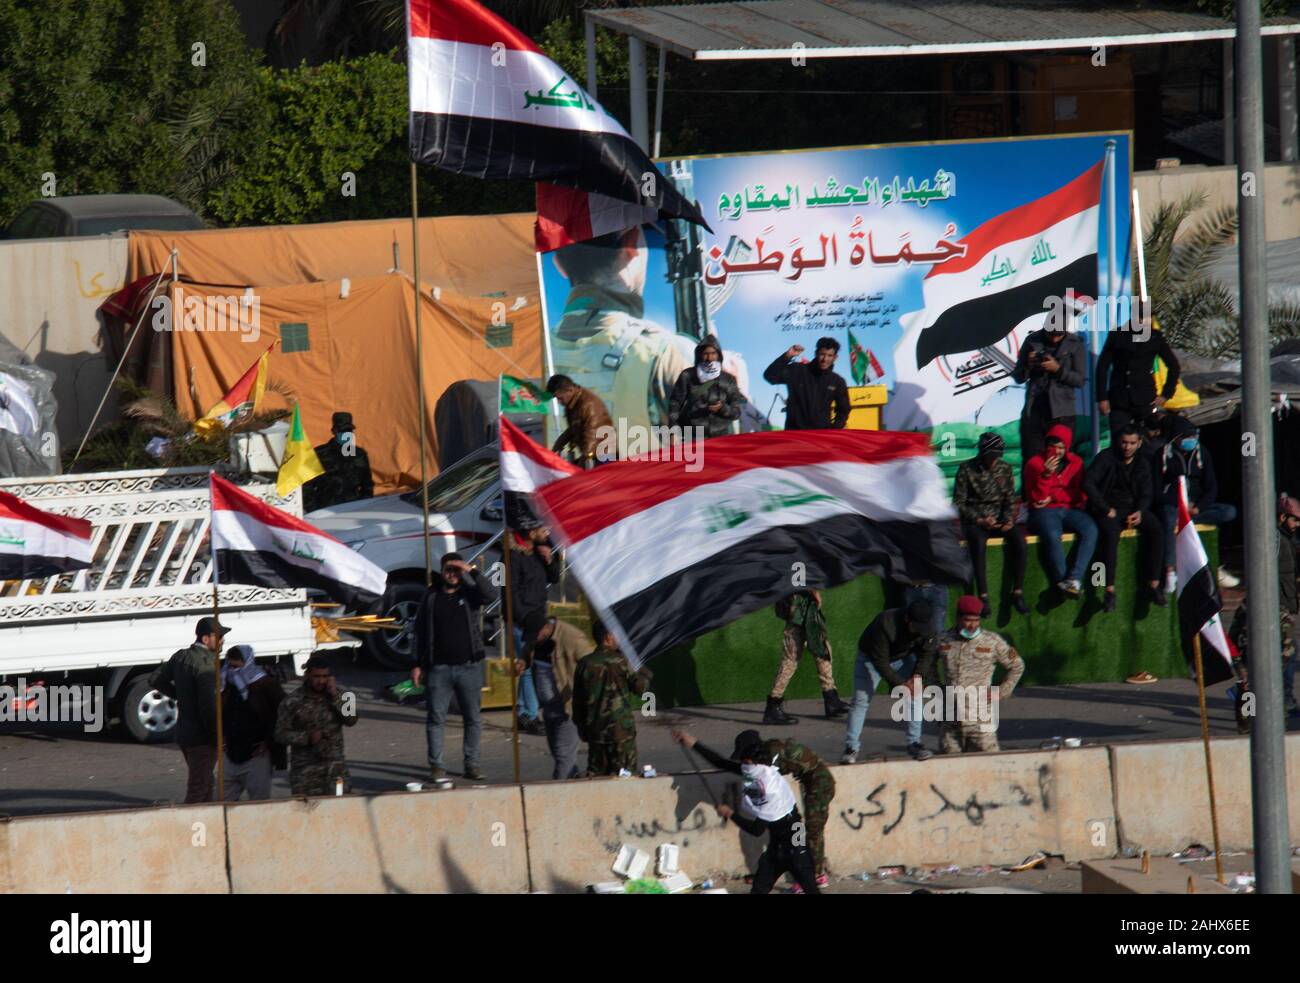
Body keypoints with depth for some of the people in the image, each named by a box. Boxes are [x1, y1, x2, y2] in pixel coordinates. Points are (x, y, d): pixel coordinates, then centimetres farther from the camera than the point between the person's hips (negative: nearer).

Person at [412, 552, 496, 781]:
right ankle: (436, 765, 4)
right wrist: (419, 664, 5)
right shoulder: (431, 596, 6)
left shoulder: (470, 593, 3)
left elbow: (490, 596, -19)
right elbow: (420, 631, 9)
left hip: (469, 666, 0)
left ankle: (472, 764, 13)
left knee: (473, 718, 5)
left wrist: (471, 573, -22)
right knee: (436, 718, -1)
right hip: (439, 667, 0)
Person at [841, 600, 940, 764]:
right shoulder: (885, 625, -40)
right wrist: (902, 684, -35)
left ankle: (914, 743, 2)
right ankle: (851, 747, -6)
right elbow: (880, 662, -34)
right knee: (861, 700, -11)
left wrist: (917, 676, -24)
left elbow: (927, 652, -8)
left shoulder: (927, 626, -24)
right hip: (871, 658, -4)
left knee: (915, 696, -7)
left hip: (903, 657, 4)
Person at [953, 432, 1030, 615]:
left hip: (1000, 520, 3)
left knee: (1019, 538, -29)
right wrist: (980, 520, -15)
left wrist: (1008, 520, -8)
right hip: (974, 521, -3)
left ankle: (1018, 592, -25)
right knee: (978, 541, -38)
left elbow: (1010, 500, 12)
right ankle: (983, 596, -37)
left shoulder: (1005, 469, 10)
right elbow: (958, 504, -3)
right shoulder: (967, 469, -2)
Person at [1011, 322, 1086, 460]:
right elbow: (1018, 377, 10)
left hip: (1061, 414, -2)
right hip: (1034, 411, 2)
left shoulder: (1075, 344, 1)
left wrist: (1057, 369, -16)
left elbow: (1080, 381, -2)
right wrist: (1029, 365, -10)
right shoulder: (1033, 341, 6)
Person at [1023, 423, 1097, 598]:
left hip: (1070, 510, 3)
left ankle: (1075, 579, -36)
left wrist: (1053, 497, -8)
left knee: (1090, 530, -29)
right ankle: (1061, 581, -27)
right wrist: (1046, 475, -20)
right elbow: (1037, 498, -5)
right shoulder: (1035, 464, 1)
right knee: (1052, 535, -37)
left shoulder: (1076, 463, 11)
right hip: (1044, 512, -3)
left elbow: (1080, 494, 6)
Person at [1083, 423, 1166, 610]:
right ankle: (1109, 591, -37)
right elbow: (1088, 483, -9)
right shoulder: (1106, 458, -1)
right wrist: (1106, 509, -14)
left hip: (1133, 509, 4)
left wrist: (1139, 512, -11)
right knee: (1111, 534, -36)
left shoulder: (1142, 465, 13)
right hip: (1109, 509, -4)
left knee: (1156, 530, -24)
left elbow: (1147, 495, 12)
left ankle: (1153, 584, -21)